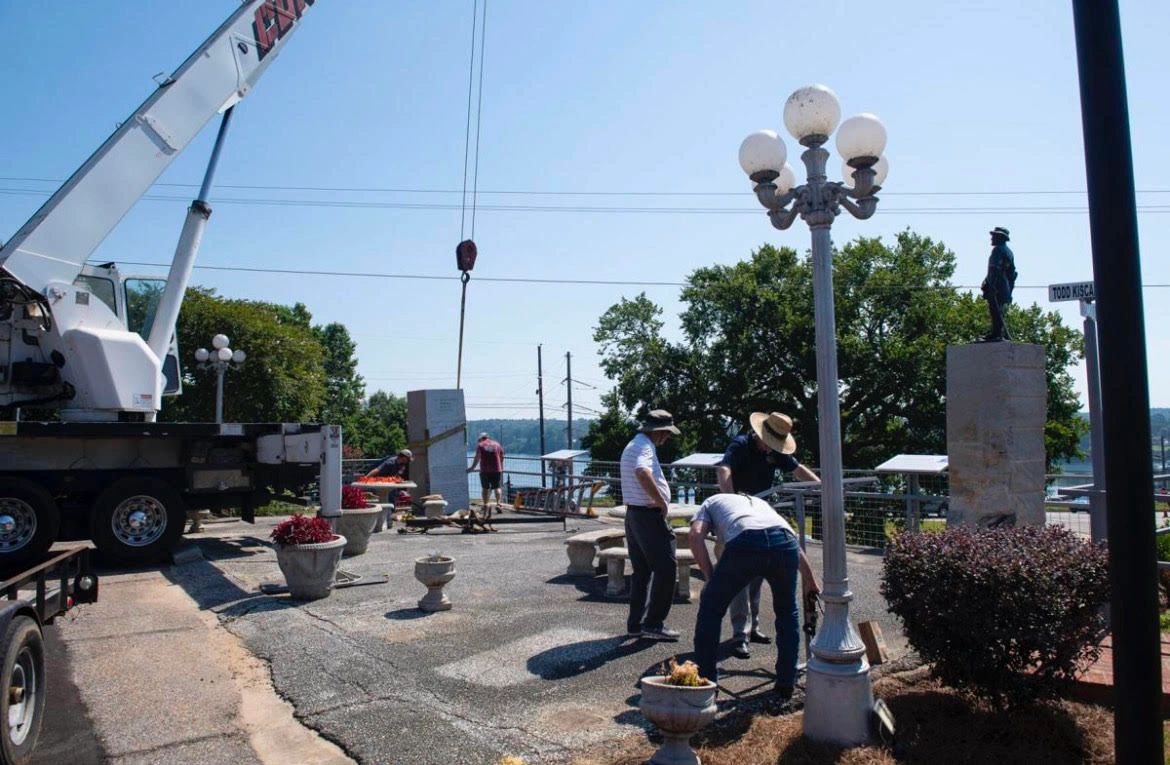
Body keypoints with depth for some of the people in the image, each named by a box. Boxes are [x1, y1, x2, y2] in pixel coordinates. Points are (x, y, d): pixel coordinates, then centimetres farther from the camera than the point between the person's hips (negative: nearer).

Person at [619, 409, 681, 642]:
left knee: (642, 571, 14)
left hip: (633, 513, 10)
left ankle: (635, 623, 18)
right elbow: (643, 474, -35)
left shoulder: (633, 445, 18)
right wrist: (663, 503, -24)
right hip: (649, 515, -10)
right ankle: (654, 623, -1)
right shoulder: (644, 446, -15)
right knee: (666, 569, -4)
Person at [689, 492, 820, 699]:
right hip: (784, 540, 4)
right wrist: (810, 581, 49)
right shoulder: (759, 502, 45)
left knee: (711, 609, 18)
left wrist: (710, 576, 16)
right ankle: (786, 685, 30)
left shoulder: (711, 503, 34)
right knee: (787, 612, 28)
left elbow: (695, 535, 12)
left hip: (745, 542, -4)